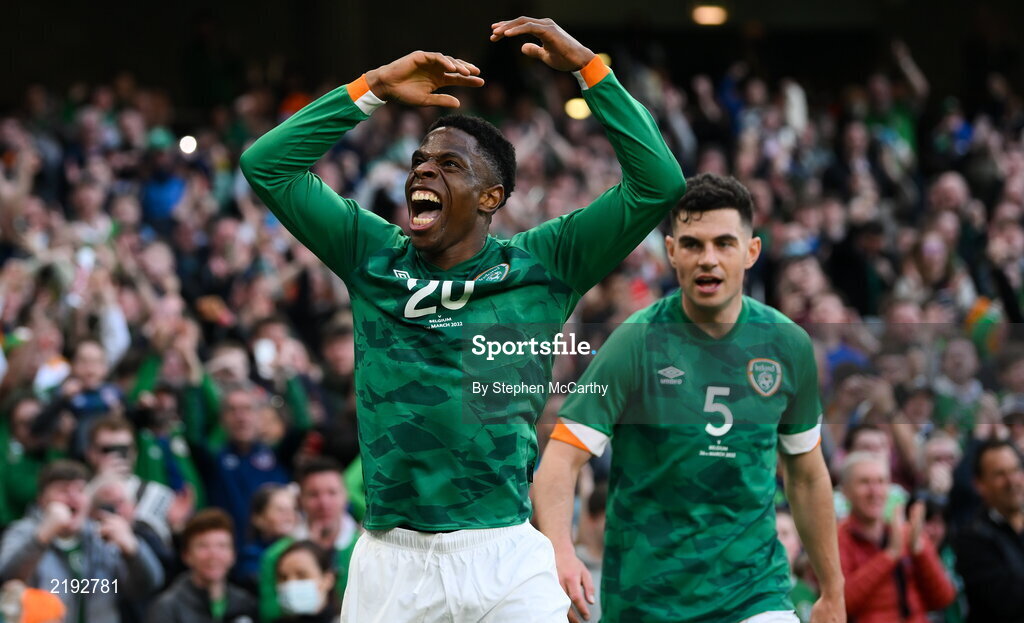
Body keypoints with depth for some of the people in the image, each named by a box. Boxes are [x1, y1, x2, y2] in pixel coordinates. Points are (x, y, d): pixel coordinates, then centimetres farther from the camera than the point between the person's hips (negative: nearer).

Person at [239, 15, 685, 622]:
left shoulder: (541, 265, 4)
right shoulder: (372, 255, 10)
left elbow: (658, 184, -3)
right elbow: (266, 165, 5)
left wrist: (589, 67, -5)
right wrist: (373, 88, 1)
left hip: (505, 556, -2)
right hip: (391, 562, 2)